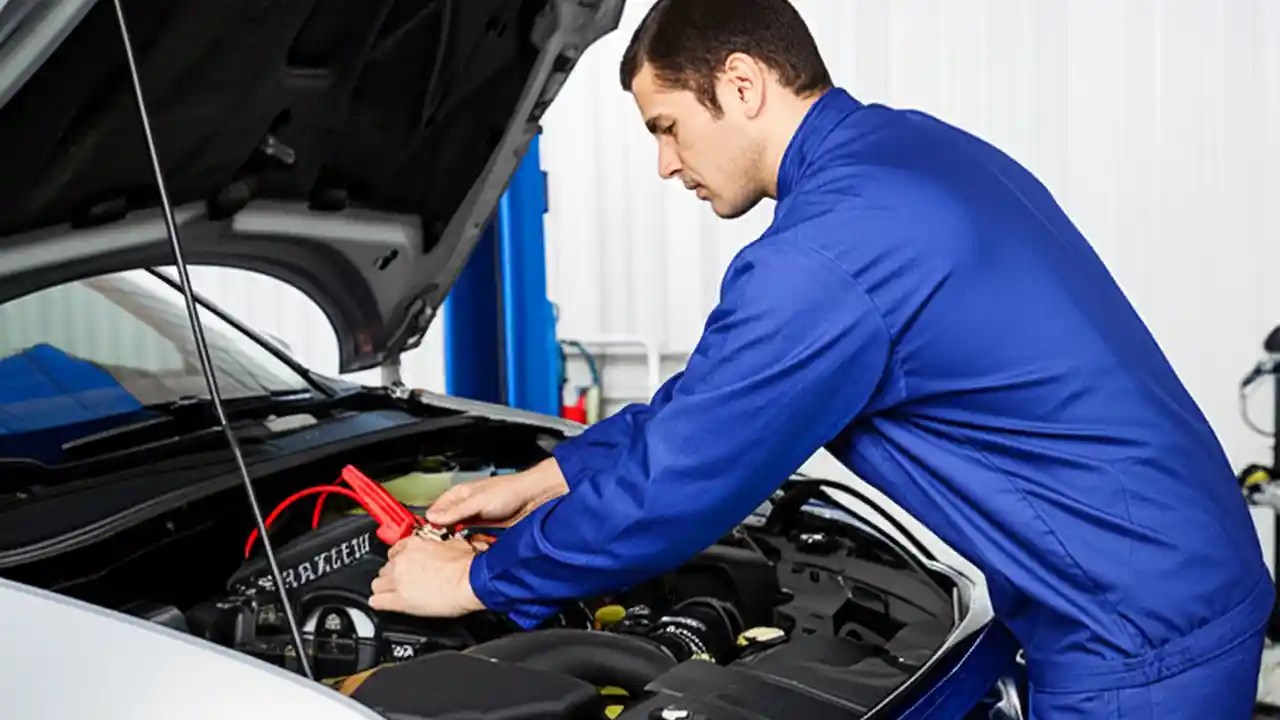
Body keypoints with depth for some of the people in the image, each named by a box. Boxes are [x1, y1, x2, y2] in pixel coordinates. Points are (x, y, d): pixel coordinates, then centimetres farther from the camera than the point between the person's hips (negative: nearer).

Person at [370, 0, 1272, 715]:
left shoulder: (832, 246, -24)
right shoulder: (909, 151, 9)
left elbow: (679, 475, -17)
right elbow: (720, 391, 15)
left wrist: (476, 581, -3)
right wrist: (544, 479, 17)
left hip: (1140, 633, -9)